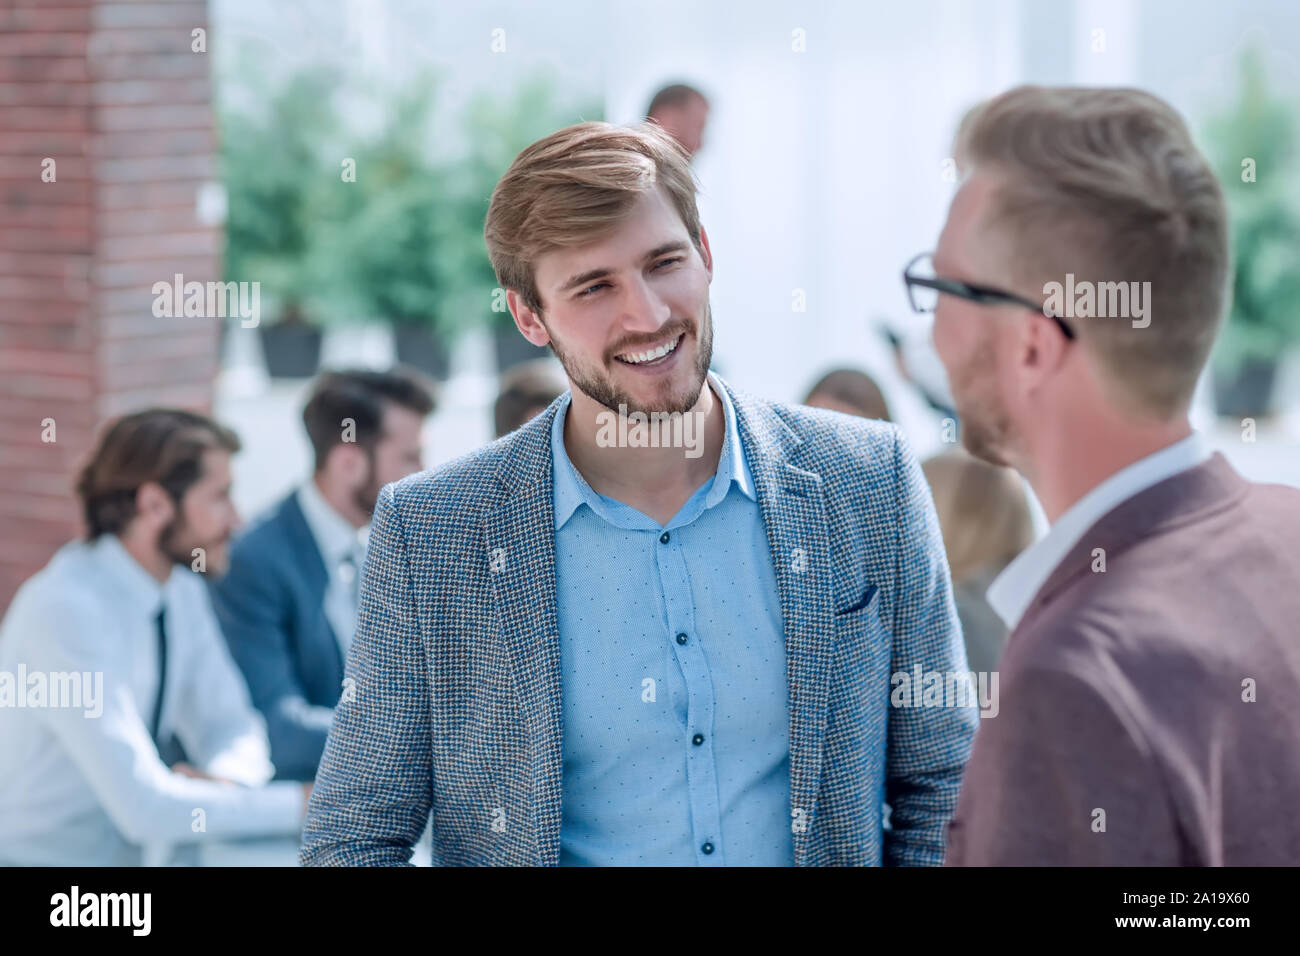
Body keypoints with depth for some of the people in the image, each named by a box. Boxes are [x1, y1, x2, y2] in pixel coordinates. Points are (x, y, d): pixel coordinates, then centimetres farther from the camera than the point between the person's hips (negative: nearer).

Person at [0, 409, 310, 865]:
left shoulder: (182, 589, 3)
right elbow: (145, 806, -26)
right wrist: (301, 803, -22)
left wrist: (225, 780, -16)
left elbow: (230, 726, 7)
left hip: (135, 852, 8)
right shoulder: (67, 611, -22)